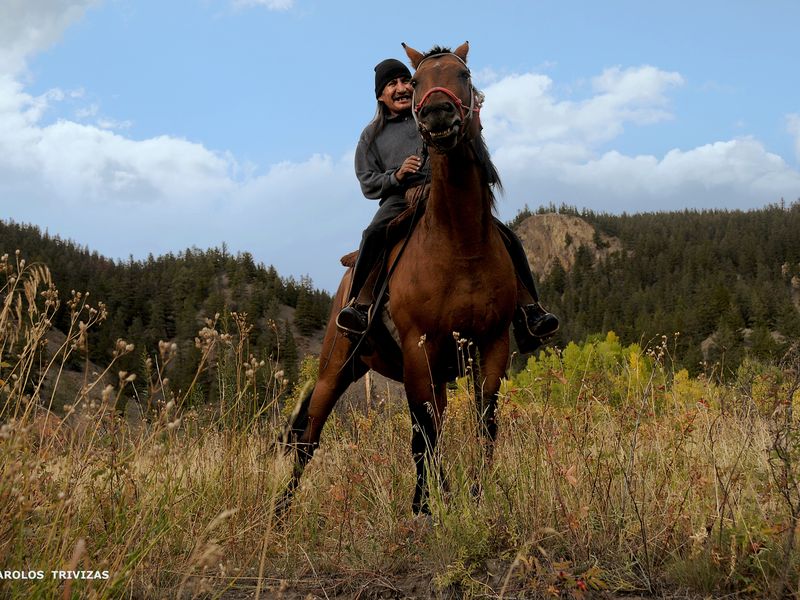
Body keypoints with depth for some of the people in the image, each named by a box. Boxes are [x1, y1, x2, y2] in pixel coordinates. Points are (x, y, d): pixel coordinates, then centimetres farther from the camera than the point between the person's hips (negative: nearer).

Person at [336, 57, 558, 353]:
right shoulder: (372, 135, 19)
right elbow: (367, 183, 14)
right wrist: (396, 176, -7)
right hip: (401, 198, -1)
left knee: (506, 237, -18)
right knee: (374, 234, -37)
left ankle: (528, 309, -13)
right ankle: (360, 306, -33)